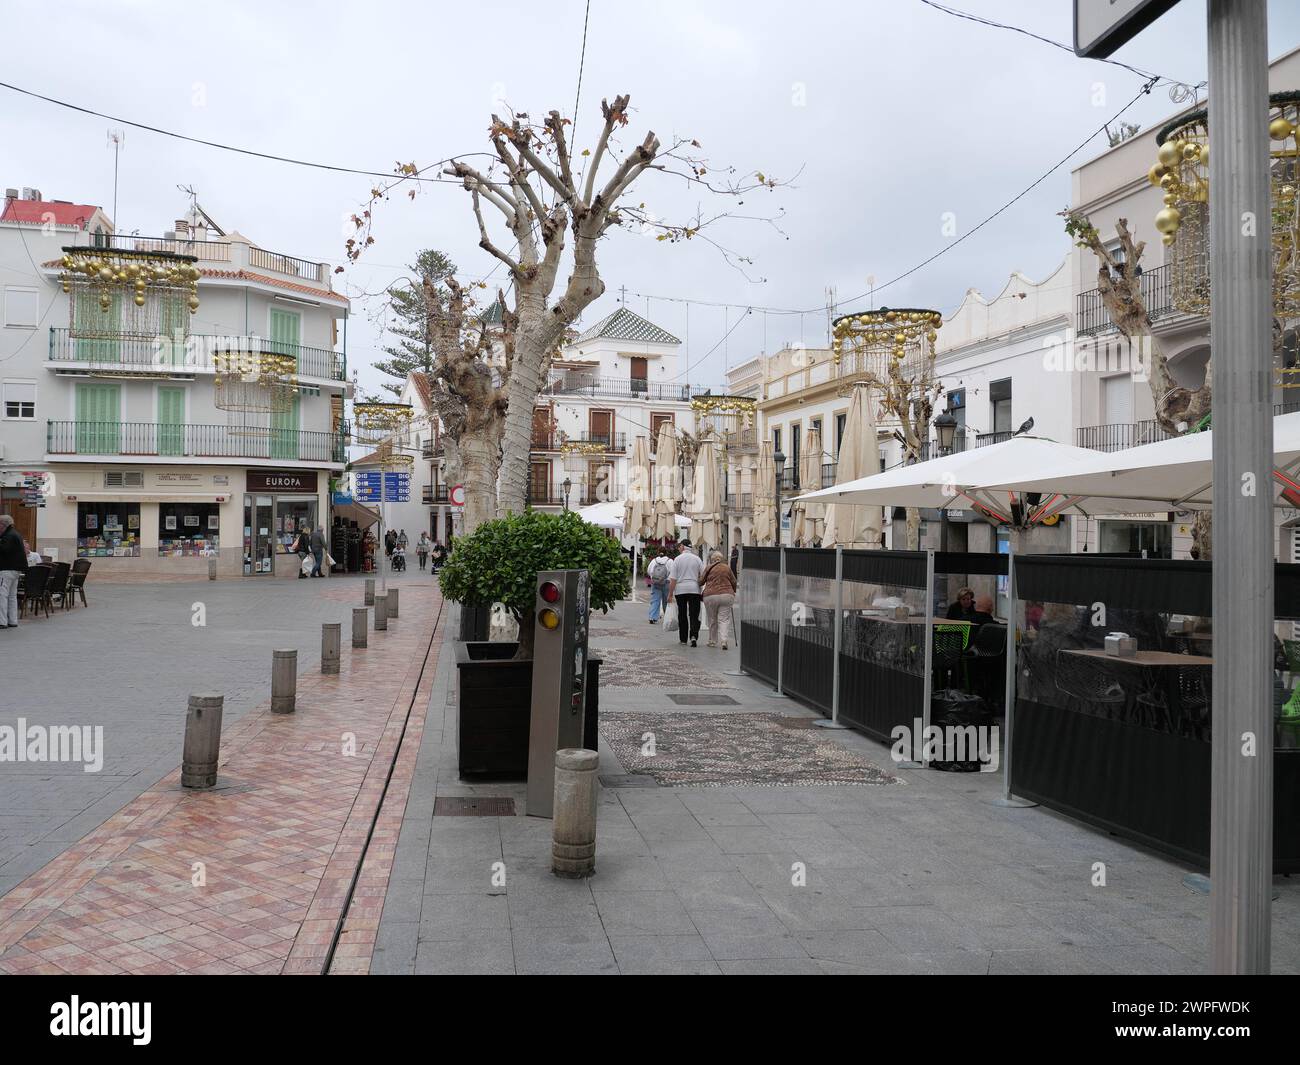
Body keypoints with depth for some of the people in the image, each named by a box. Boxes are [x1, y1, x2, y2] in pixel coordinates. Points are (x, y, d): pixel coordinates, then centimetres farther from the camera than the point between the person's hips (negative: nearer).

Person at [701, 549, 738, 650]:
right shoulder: (727, 568, 9)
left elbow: (701, 581, 8)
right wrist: (733, 592, 31)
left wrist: (700, 591, 28)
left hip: (710, 596, -1)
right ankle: (724, 640, -15)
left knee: (712, 620, 12)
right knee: (724, 619, 2)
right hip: (726, 595, 1)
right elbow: (734, 582, 14)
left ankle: (712, 641, 21)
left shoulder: (708, 568, 4)